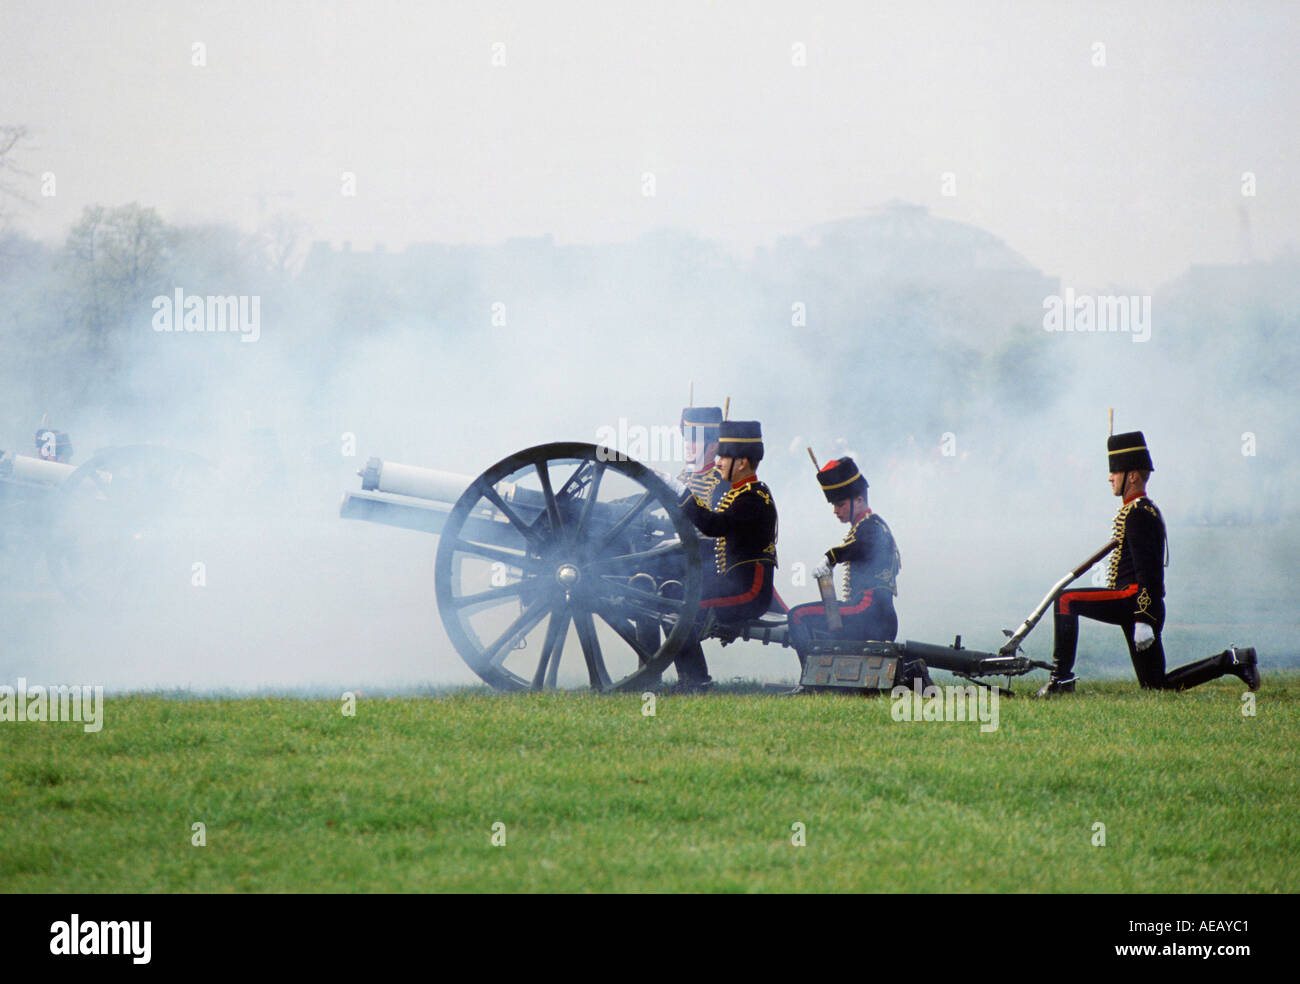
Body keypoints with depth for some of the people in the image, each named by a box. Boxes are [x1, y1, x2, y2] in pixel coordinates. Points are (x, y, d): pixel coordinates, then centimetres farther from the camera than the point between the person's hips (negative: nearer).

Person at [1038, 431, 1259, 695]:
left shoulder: (1138, 513, -11)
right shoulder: (1145, 509, 21)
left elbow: (1147, 570, -19)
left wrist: (1143, 621, -23)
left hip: (1132, 599, -10)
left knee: (1066, 601, -15)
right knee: (1156, 686, 11)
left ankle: (1062, 678, -18)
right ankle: (1232, 661, 10)